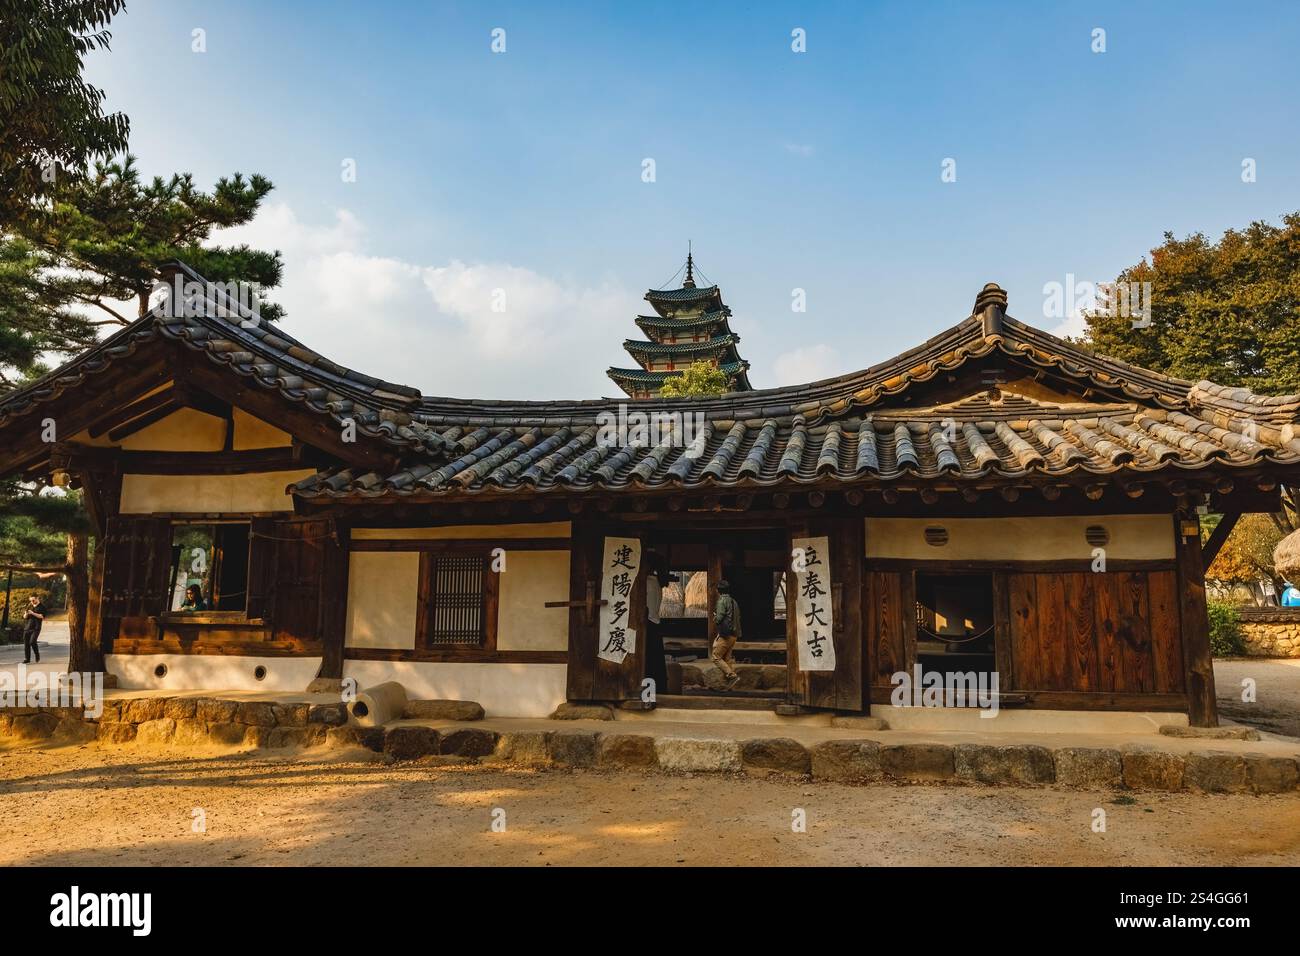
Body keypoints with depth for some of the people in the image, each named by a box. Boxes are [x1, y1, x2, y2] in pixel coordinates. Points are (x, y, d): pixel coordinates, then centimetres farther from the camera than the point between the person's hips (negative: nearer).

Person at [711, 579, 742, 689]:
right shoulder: (734, 601, 16)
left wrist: (715, 618, 5)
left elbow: (719, 618, -16)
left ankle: (733, 676, -14)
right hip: (734, 635, 8)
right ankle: (729, 683, 8)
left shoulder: (722, 601, -9)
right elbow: (737, 618, 18)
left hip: (725, 634, -8)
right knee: (726, 658, 11)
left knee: (715, 656, -4)